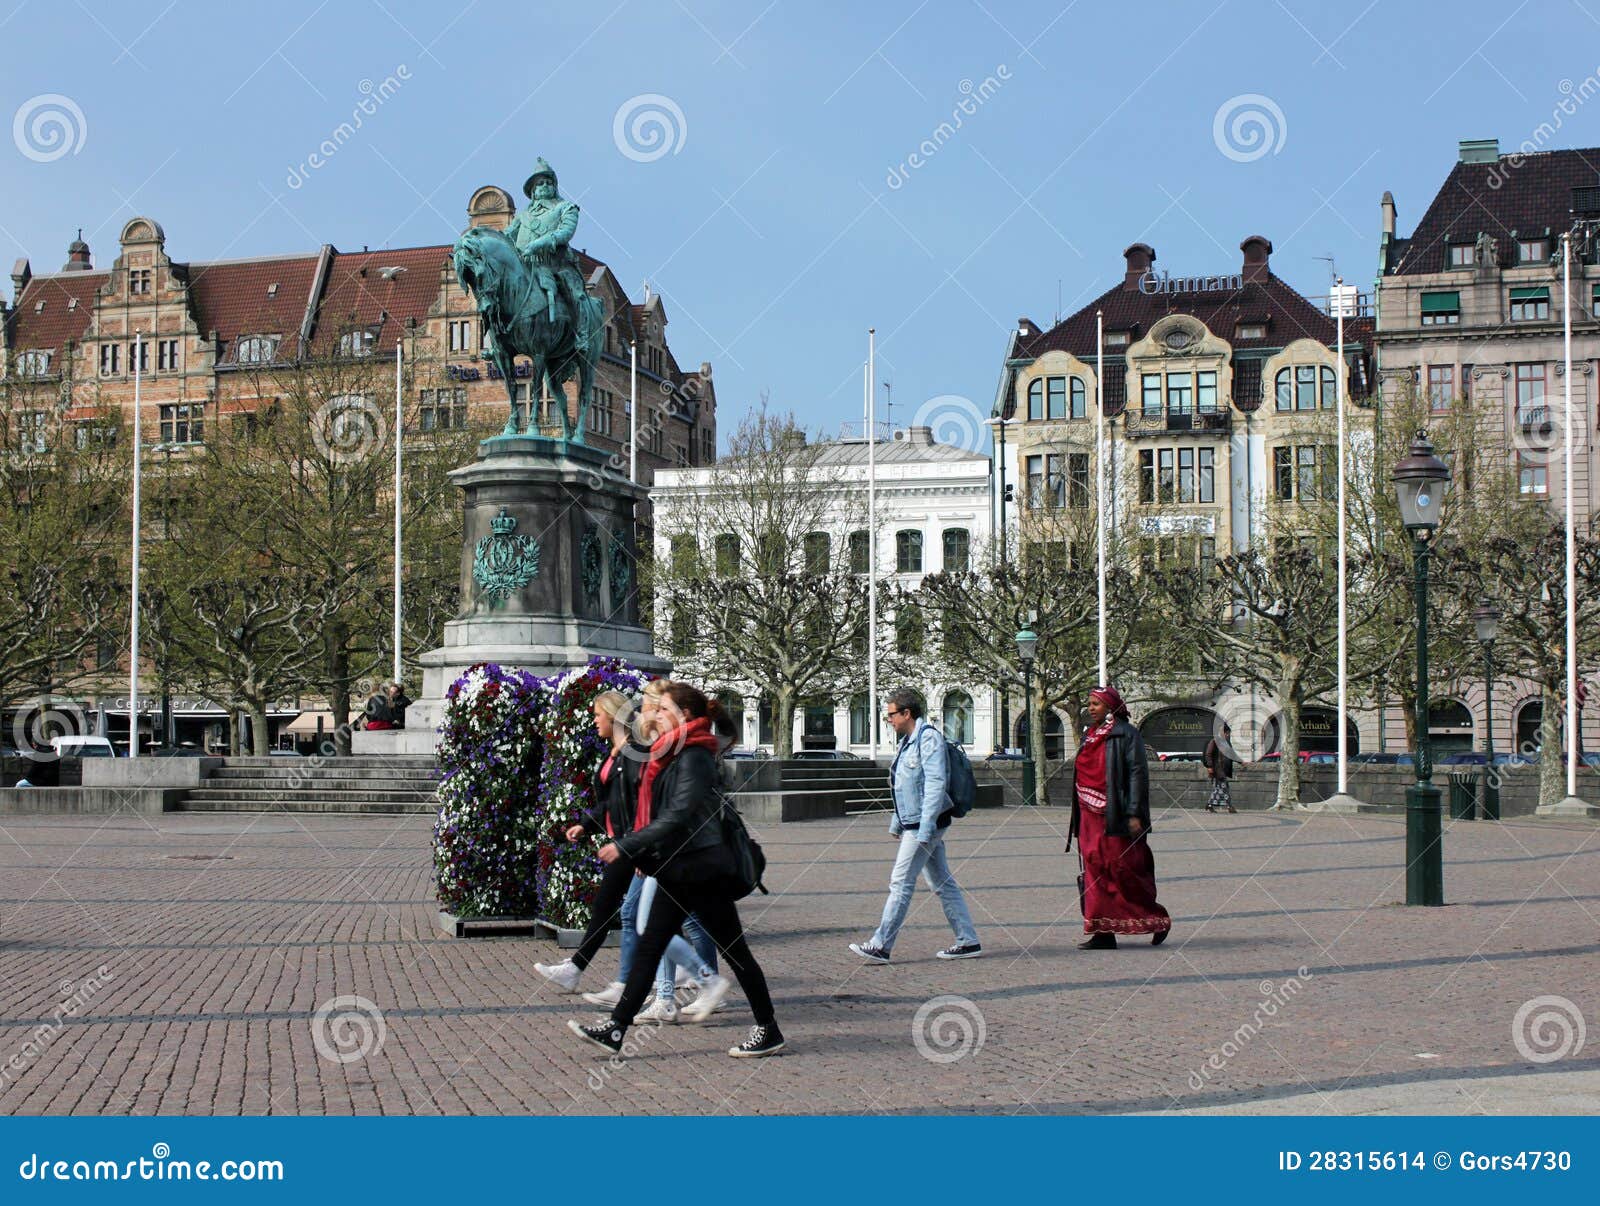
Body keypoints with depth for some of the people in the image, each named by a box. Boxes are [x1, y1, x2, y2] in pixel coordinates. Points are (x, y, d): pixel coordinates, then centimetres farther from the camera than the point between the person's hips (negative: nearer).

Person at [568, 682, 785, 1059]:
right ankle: (615, 1028, 9)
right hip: (678, 870, 10)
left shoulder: (694, 758, -17)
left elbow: (677, 816, -23)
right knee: (649, 947, 7)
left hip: (701, 869, -10)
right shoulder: (675, 754, 14)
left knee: (733, 950, 0)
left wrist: (626, 846, -21)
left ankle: (769, 1031, 11)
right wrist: (643, 855, 20)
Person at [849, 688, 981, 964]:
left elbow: (935, 784, -21)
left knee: (901, 882, -8)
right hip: (915, 825, 10)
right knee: (943, 883, 10)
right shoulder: (908, 741, 17)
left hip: (926, 824, -10)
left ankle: (880, 945, -5)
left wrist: (924, 828, -24)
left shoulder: (929, 737, -14)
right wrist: (896, 823, 24)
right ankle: (968, 941, 13)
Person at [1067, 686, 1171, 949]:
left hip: (1116, 818, -7)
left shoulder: (1126, 734, -7)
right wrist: (1079, 817, 18)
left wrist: (1134, 814, -19)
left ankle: (1157, 920, 15)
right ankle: (1103, 933, 7)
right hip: (1090, 818, 7)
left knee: (1124, 872, -3)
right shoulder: (1090, 735, 16)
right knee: (1095, 872, 4)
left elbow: (1138, 773, -13)